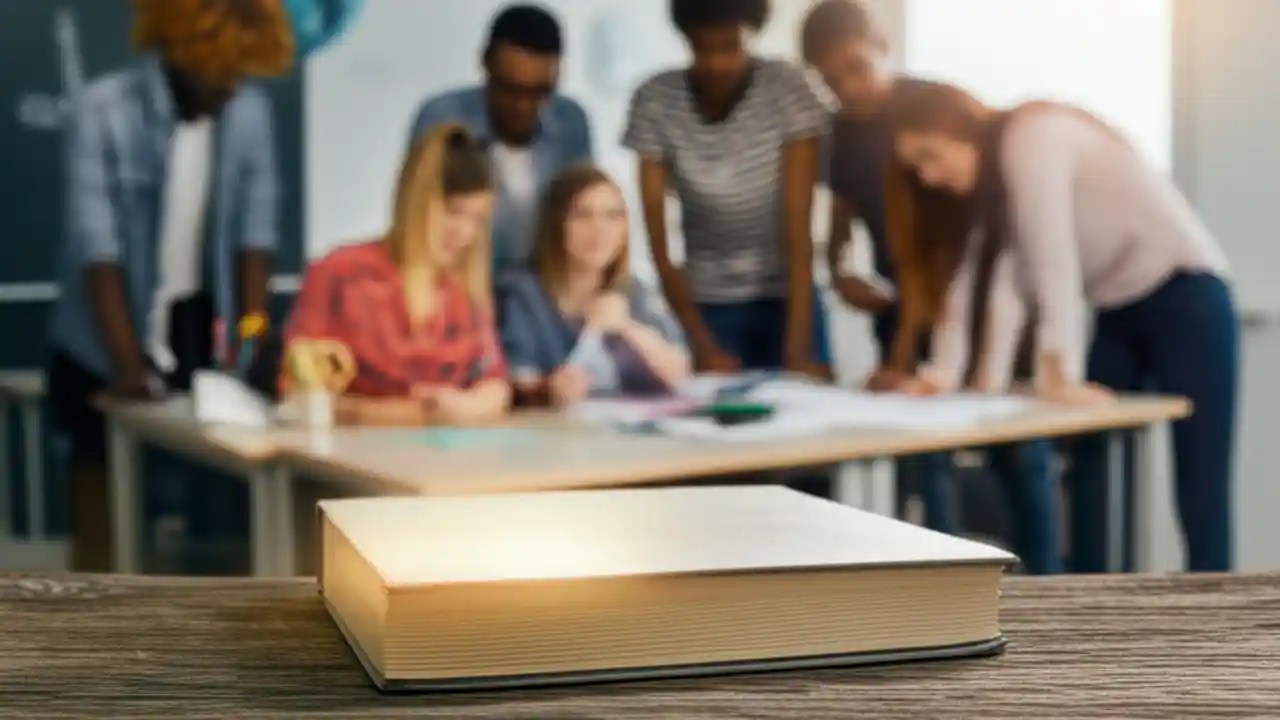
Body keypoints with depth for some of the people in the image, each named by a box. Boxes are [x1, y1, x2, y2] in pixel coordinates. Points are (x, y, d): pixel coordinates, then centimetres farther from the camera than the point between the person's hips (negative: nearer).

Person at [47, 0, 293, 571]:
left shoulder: (250, 112, -6)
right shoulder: (103, 112, -16)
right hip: (105, 357, -3)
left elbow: (254, 238, -2)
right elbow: (98, 250, -17)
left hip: (203, 348, 3)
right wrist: (129, 365, -21)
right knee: (104, 508, 6)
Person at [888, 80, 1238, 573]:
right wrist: (946, 374, -8)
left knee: (1200, 491, -6)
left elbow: (1053, 257, -24)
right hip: (1118, 315, 9)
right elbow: (998, 276, 2)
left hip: (1183, 301, -9)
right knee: (1083, 473, 5)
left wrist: (1060, 375, -26)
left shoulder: (1032, 136, -17)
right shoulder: (995, 176, 10)